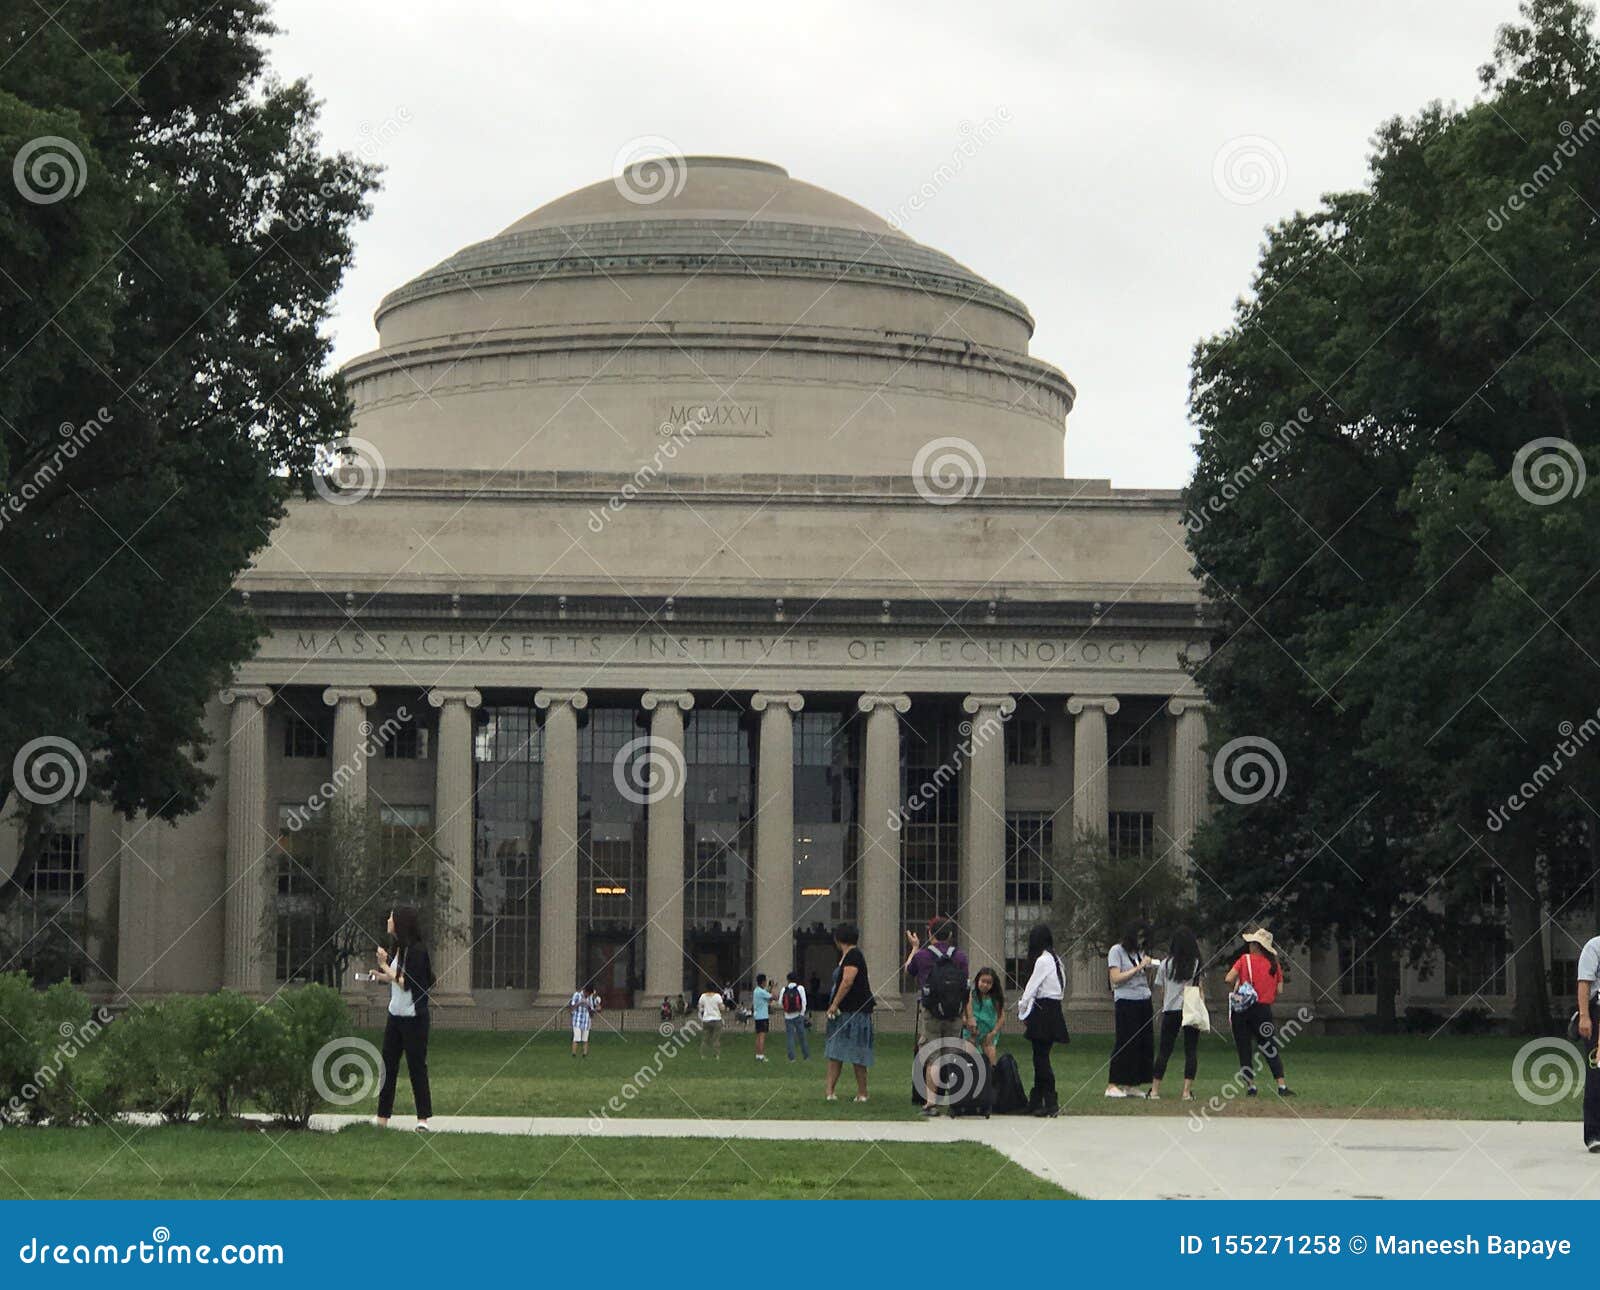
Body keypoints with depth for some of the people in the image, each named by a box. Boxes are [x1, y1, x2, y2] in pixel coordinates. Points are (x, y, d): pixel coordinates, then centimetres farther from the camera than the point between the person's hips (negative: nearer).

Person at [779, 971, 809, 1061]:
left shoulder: (784, 989, -1)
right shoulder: (800, 988, -4)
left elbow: (780, 1003, -2)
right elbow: (804, 1002, -6)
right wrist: (802, 1013, 1)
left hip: (788, 1016, 0)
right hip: (798, 1016, 0)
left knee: (790, 1037, 4)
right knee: (802, 1036, 8)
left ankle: (791, 1057, 0)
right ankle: (806, 1056, 13)